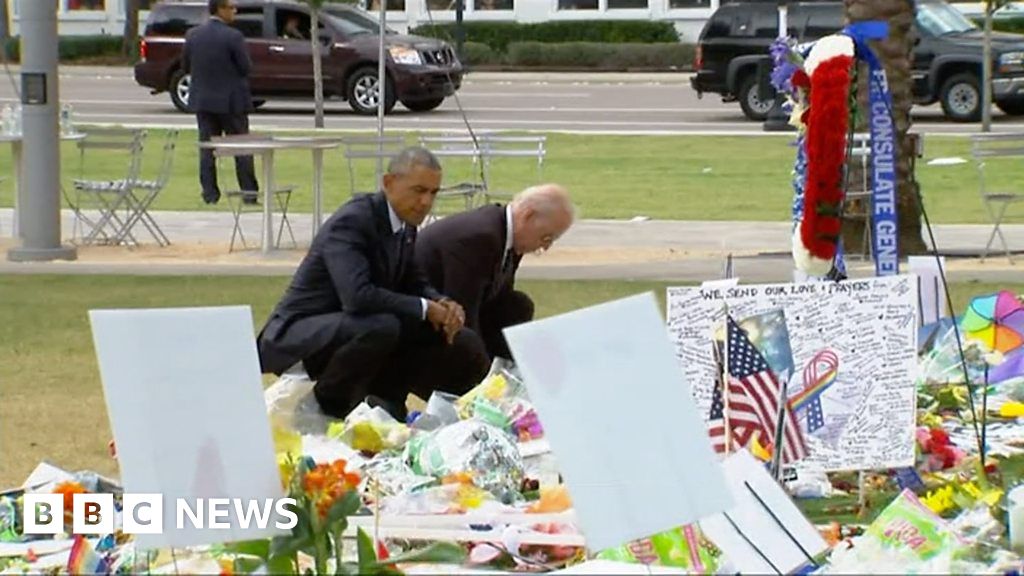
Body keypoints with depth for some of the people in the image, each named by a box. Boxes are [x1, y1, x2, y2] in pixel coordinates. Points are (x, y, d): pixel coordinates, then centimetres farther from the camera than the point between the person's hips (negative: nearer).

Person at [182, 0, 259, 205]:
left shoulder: (193, 35, -1)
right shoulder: (233, 37, -16)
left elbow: (185, 67, 6)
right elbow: (246, 68, -12)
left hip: (203, 100, 4)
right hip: (231, 101, -4)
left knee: (206, 148, 7)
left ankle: (210, 193, 4)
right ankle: (249, 193, 5)